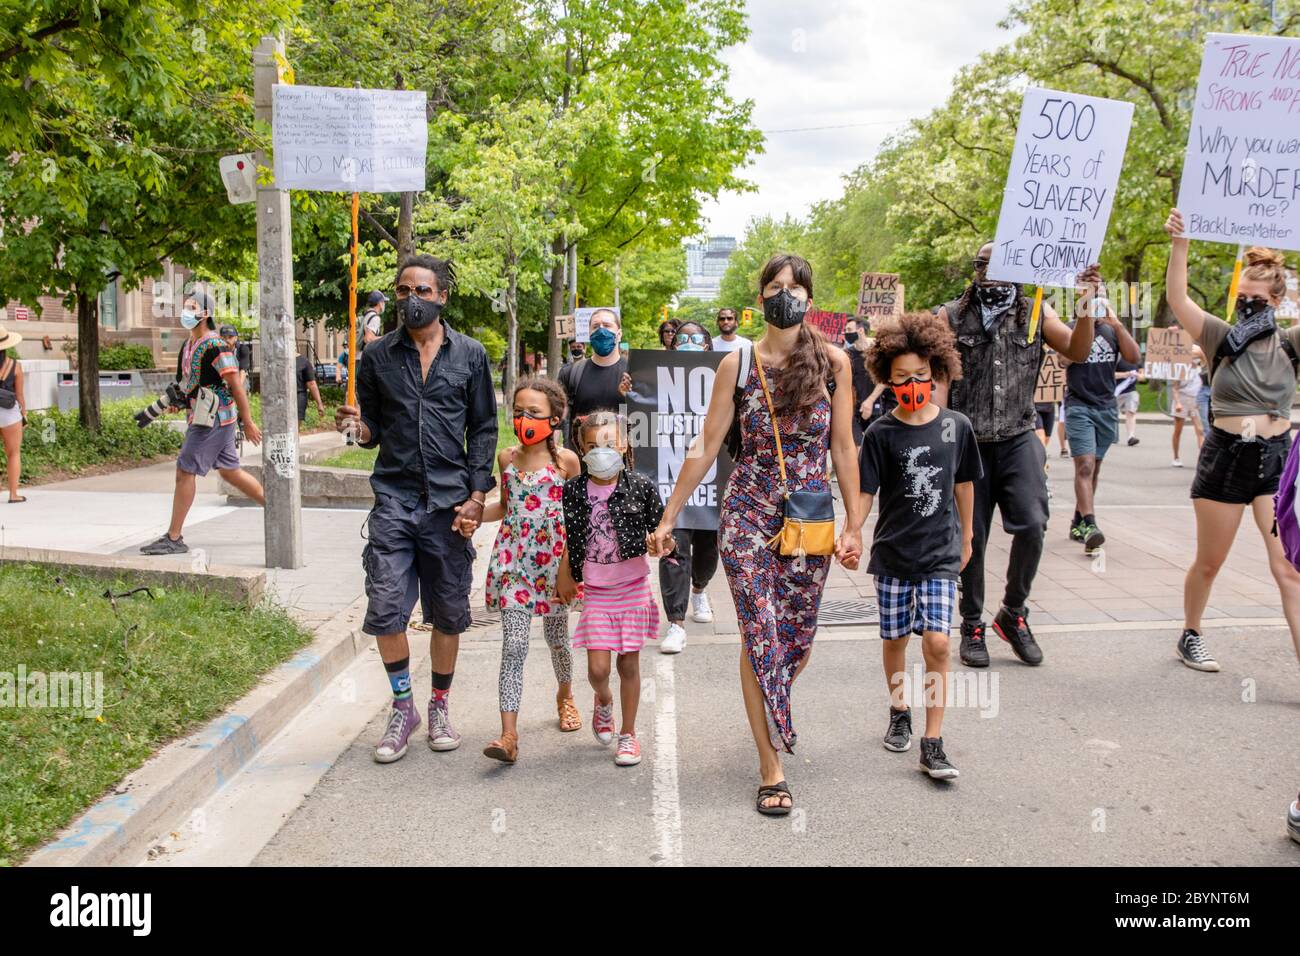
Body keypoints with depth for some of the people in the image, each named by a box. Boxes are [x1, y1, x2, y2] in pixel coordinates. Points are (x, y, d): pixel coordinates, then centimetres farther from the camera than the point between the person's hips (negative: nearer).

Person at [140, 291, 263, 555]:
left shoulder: (215, 346, -16)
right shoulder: (189, 345, 13)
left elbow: (236, 386, -17)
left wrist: (248, 423, -17)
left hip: (212, 420, -10)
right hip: (201, 420, 10)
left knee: (184, 472, -7)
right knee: (231, 472, 14)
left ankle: (173, 539, -1)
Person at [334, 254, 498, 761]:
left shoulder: (470, 354, 5)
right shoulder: (377, 356, 8)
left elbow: (484, 429, 6)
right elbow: (373, 431, 13)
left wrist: (476, 497, -3)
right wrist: (357, 426, -11)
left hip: (450, 500, 0)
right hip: (395, 497, 1)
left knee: (448, 613, 7)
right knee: (385, 609, -6)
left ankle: (440, 707, 25)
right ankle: (403, 708, 13)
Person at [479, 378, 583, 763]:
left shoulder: (566, 460, -4)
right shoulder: (507, 458, 5)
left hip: (553, 558, -1)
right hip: (512, 558, 1)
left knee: (556, 637, 15)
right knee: (513, 644, -8)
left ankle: (565, 695, 46)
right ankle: (509, 734, -13)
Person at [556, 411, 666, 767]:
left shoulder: (641, 487, -8)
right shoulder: (574, 490, -2)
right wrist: (565, 574, 15)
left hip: (633, 586, -1)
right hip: (596, 590, 1)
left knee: (629, 662, 5)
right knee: (597, 667, -5)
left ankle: (628, 734, 21)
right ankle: (603, 701, 31)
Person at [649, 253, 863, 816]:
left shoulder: (833, 362, 1)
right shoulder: (738, 364, -1)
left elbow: (843, 448, 4)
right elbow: (705, 447, 2)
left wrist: (854, 525, 3)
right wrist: (668, 518, 2)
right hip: (748, 514, -1)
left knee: (796, 639, 8)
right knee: (760, 634, -3)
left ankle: (770, 707, 42)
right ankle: (771, 769, 7)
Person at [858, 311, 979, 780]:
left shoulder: (956, 426, -1)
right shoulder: (881, 433, -6)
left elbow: (964, 484, 12)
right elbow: (864, 492, -7)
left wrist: (966, 536, 20)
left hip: (940, 554, 0)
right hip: (893, 553, 0)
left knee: (937, 642, -9)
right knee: (895, 639, 12)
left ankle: (932, 744, -2)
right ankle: (899, 712, 37)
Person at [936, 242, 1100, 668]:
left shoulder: (1035, 313, 9)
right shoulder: (952, 317, 4)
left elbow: (1077, 351, -1)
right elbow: (939, 377, 0)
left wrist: (1087, 307, -17)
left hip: (1018, 439, 1)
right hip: (968, 442, -1)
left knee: (1032, 524, -13)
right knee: (970, 536, 3)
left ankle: (1013, 613, 10)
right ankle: (972, 626, 21)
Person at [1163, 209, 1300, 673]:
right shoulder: (1221, 338, -2)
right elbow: (1177, 298, -14)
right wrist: (1178, 244, -27)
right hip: (1224, 458, 0)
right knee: (1208, 563, 12)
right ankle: (1190, 637, 33)